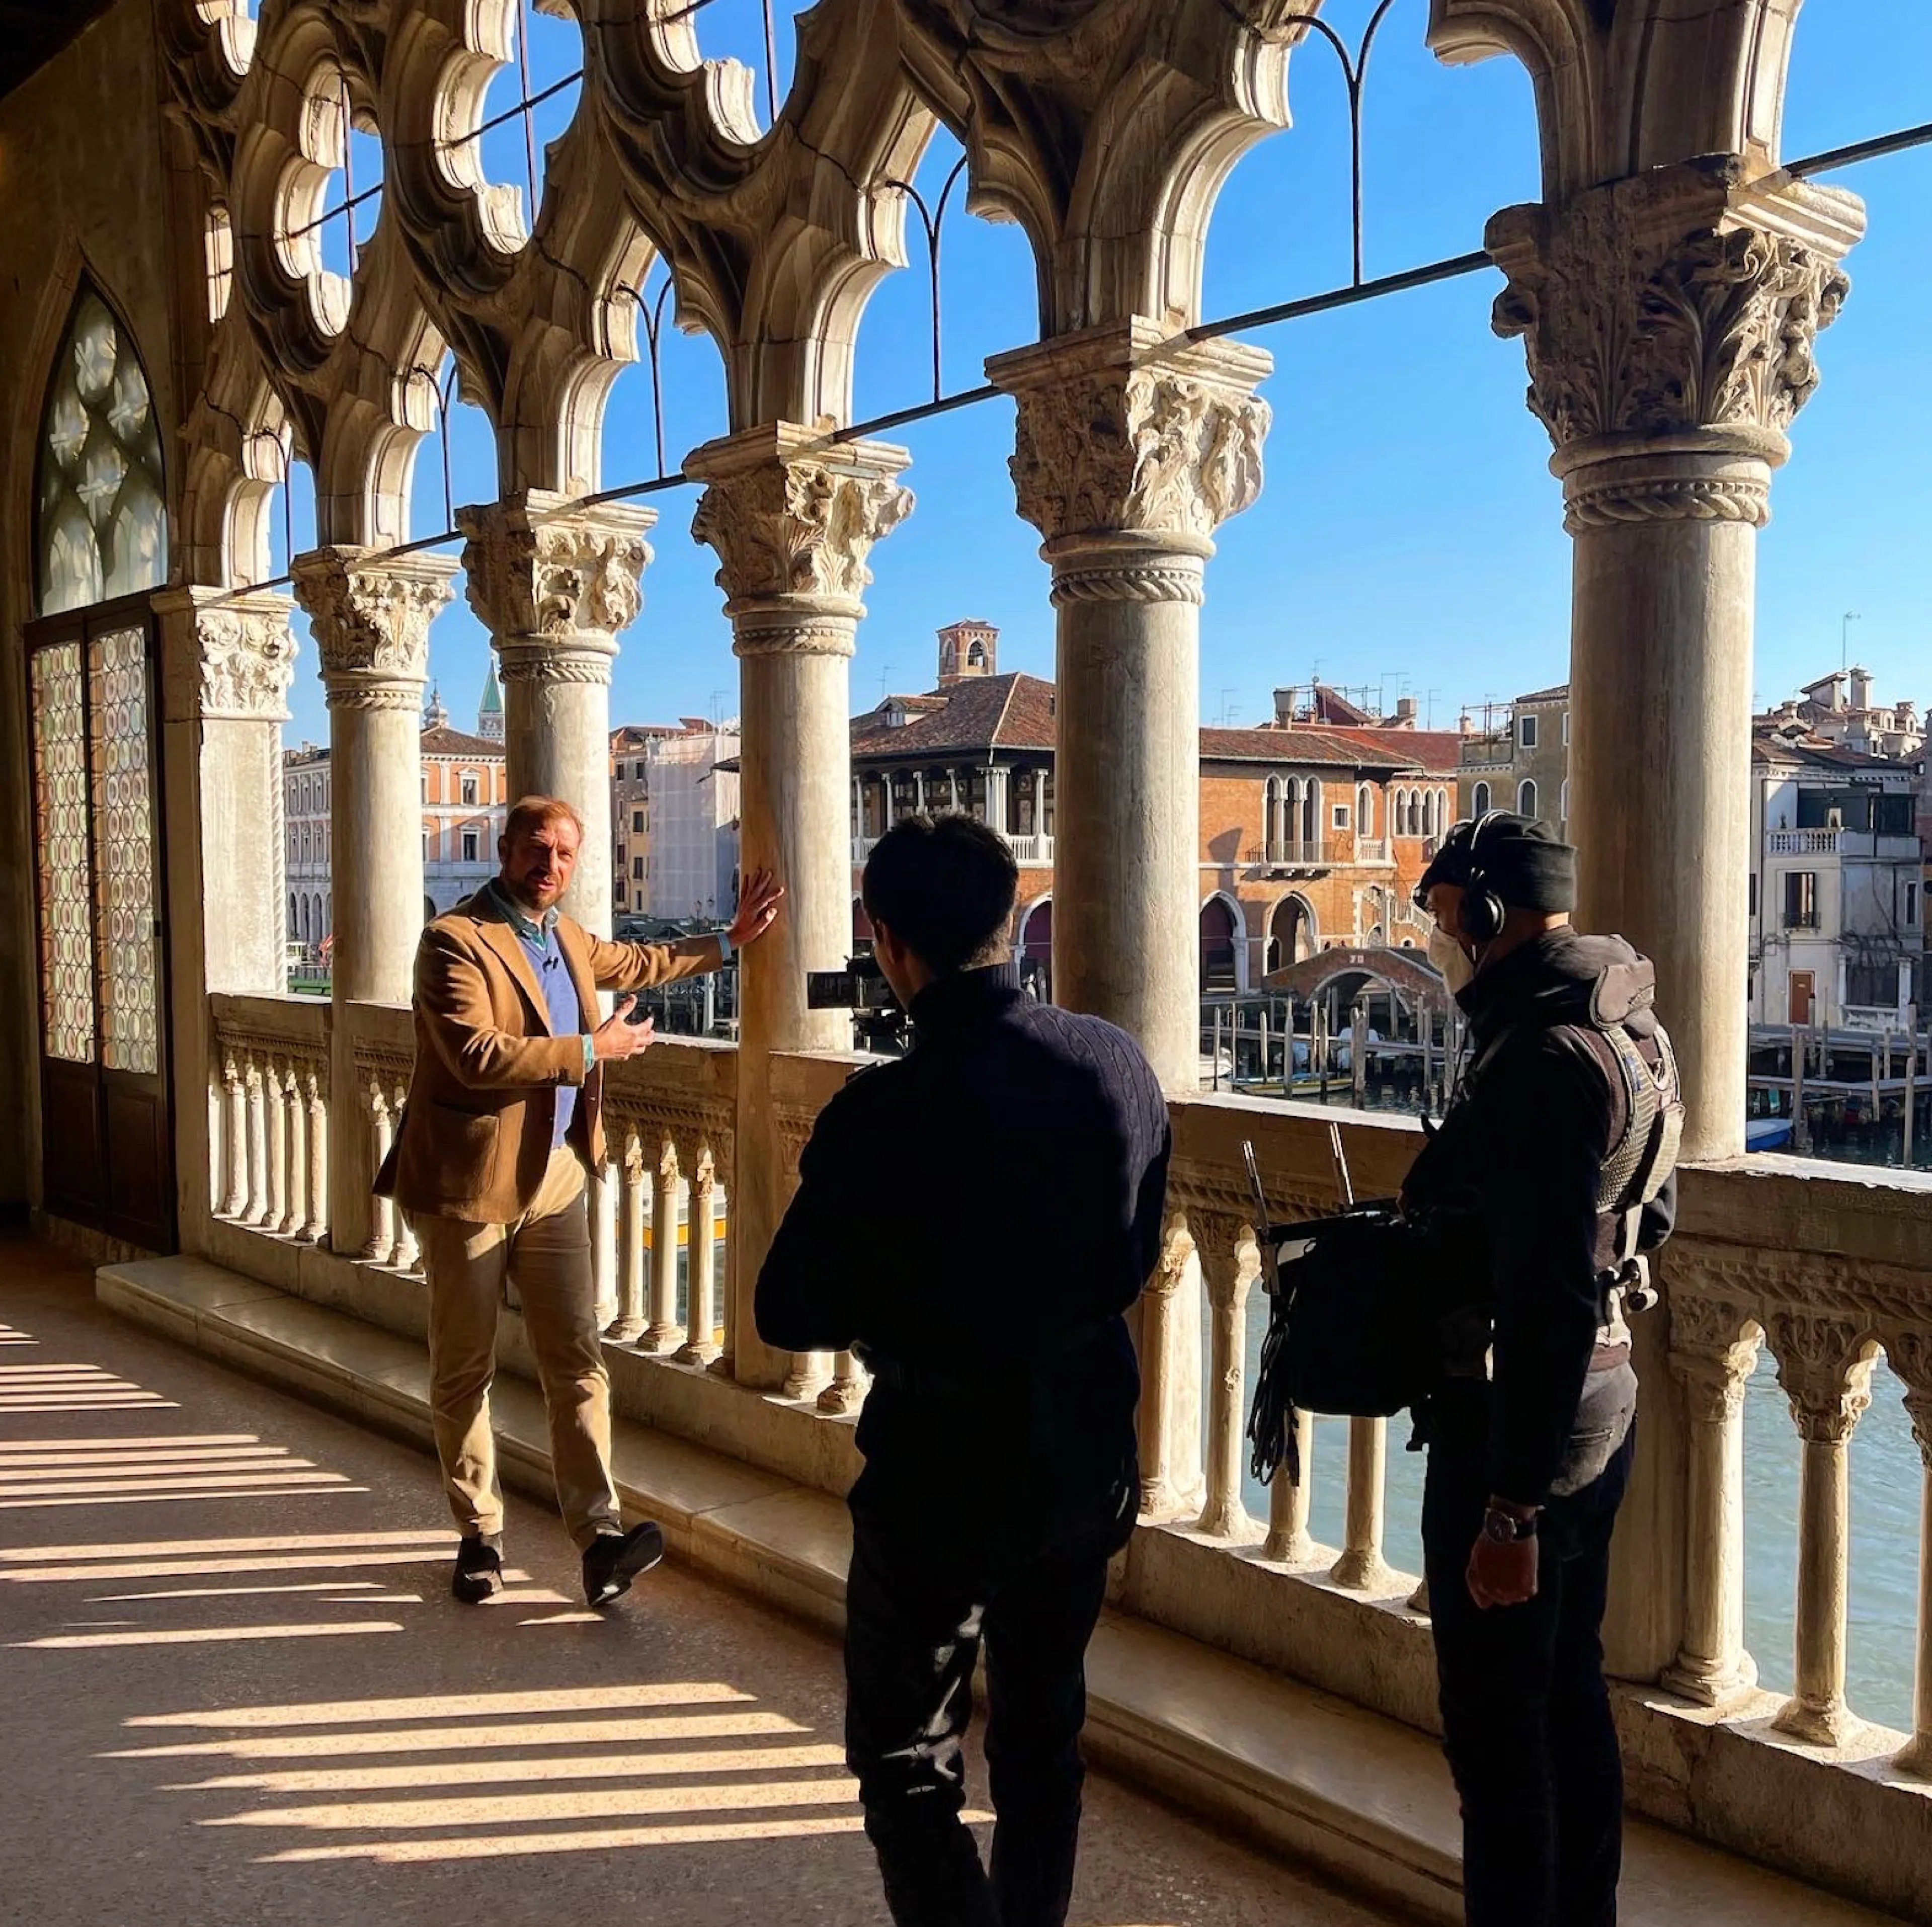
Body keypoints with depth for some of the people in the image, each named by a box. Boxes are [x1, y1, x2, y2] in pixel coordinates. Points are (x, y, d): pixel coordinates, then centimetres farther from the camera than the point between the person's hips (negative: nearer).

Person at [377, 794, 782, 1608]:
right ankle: (481, 1534, 22)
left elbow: (632, 962, 33)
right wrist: (593, 1048, -19)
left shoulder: (566, 934, 12)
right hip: (469, 1182, -6)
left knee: (578, 1361, -1)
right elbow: (476, 1055, -26)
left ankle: (600, 1539, -3)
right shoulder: (455, 940, -14)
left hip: (554, 1178, 6)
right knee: (463, 1371, 7)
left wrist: (729, 940, 35)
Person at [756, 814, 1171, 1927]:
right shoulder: (1122, 1063, -6)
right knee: (1044, 1737, 23)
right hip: (1089, 1461, 6)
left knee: (907, 1765, 12)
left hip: (943, 1476, -6)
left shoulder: (887, 1112, -23)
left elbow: (789, 1315, -13)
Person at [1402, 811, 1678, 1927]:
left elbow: (1546, 1300, -27)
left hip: (1521, 1413, -10)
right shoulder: (1629, 1028, 10)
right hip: (1604, 1392, 10)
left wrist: (1510, 1510, -24)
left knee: (1497, 1727, 2)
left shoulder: (1543, 1052, -23)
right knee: (1571, 1694, 21)